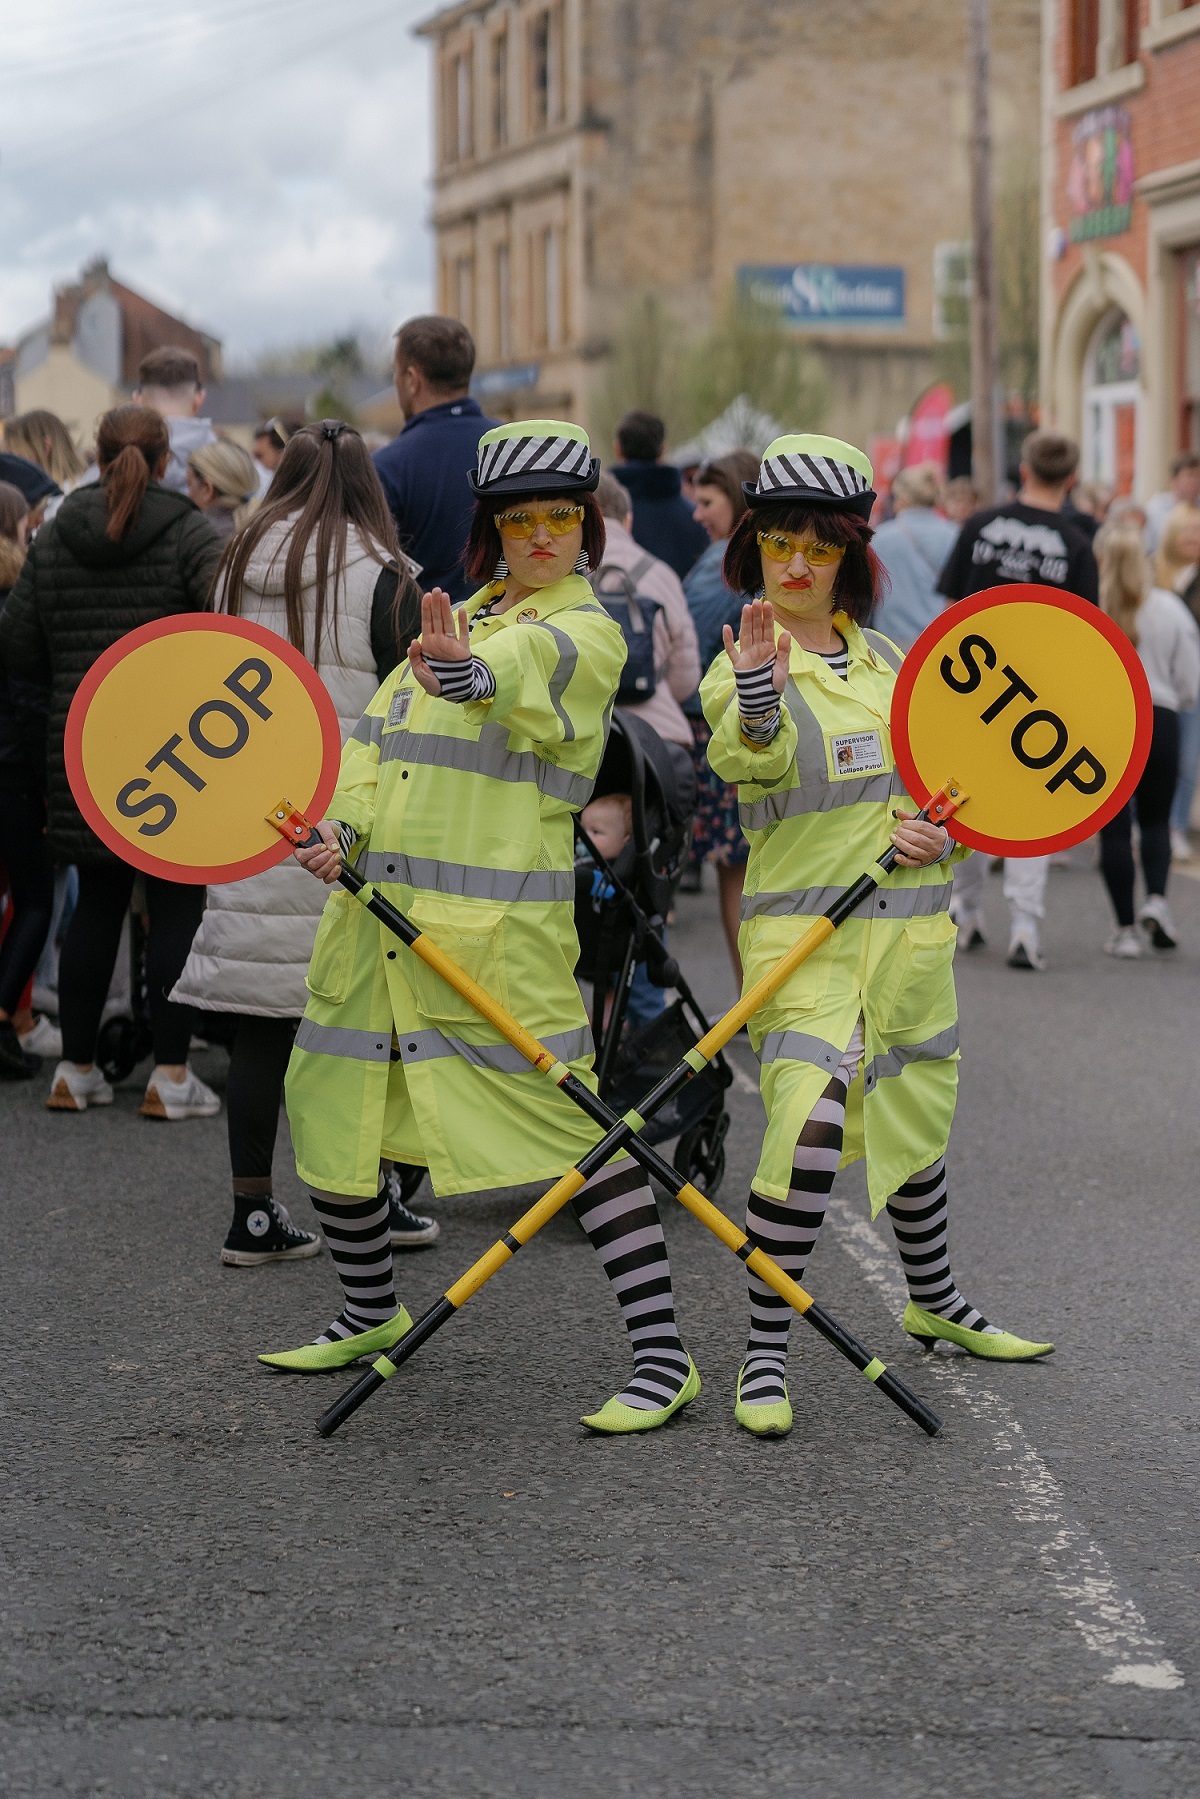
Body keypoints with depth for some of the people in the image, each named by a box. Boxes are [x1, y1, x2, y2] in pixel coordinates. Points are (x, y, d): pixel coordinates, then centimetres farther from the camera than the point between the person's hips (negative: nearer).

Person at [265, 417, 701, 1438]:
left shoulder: (588, 633, -4)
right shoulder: (459, 621, 17)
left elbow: (533, 665, -28)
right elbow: (380, 737, 14)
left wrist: (474, 675, -51)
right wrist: (343, 825, -6)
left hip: (498, 927, -7)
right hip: (378, 910, 7)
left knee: (576, 1123, -11)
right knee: (327, 1110, 14)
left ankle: (663, 1356, -7)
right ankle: (372, 1315, 35)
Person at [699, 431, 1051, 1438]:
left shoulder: (888, 662, 10)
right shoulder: (744, 668, -7)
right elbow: (749, 758, -30)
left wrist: (943, 837, -3)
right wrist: (757, 700, -52)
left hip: (910, 925, 6)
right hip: (802, 930, -6)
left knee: (915, 1125, 19)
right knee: (810, 1125, -21)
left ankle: (936, 1304, 41)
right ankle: (766, 1356, -13)